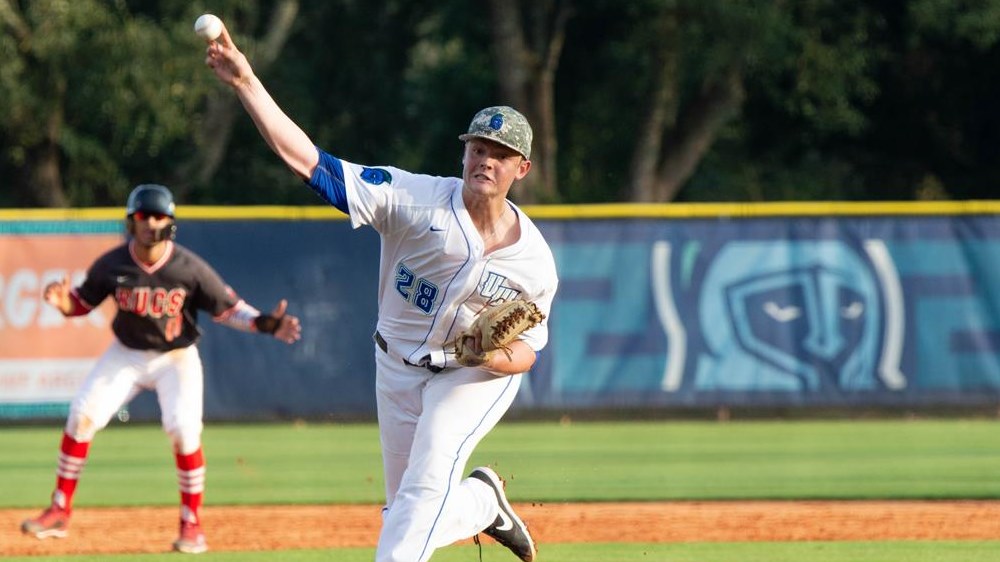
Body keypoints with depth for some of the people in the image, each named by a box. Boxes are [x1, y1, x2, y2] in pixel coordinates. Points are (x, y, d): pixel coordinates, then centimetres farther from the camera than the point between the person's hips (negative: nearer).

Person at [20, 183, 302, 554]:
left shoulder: (190, 268, -19)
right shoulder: (112, 265, -14)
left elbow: (227, 308, -11)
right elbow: (83, 303, -2)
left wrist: (266, 325, -26)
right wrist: (63, 302, -25)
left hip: (176, 357, -2)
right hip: (126, 356, 2)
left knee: (184, 430, -20)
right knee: (82, 416, -11)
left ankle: (192, 524, -4)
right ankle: (60, 513, 1)